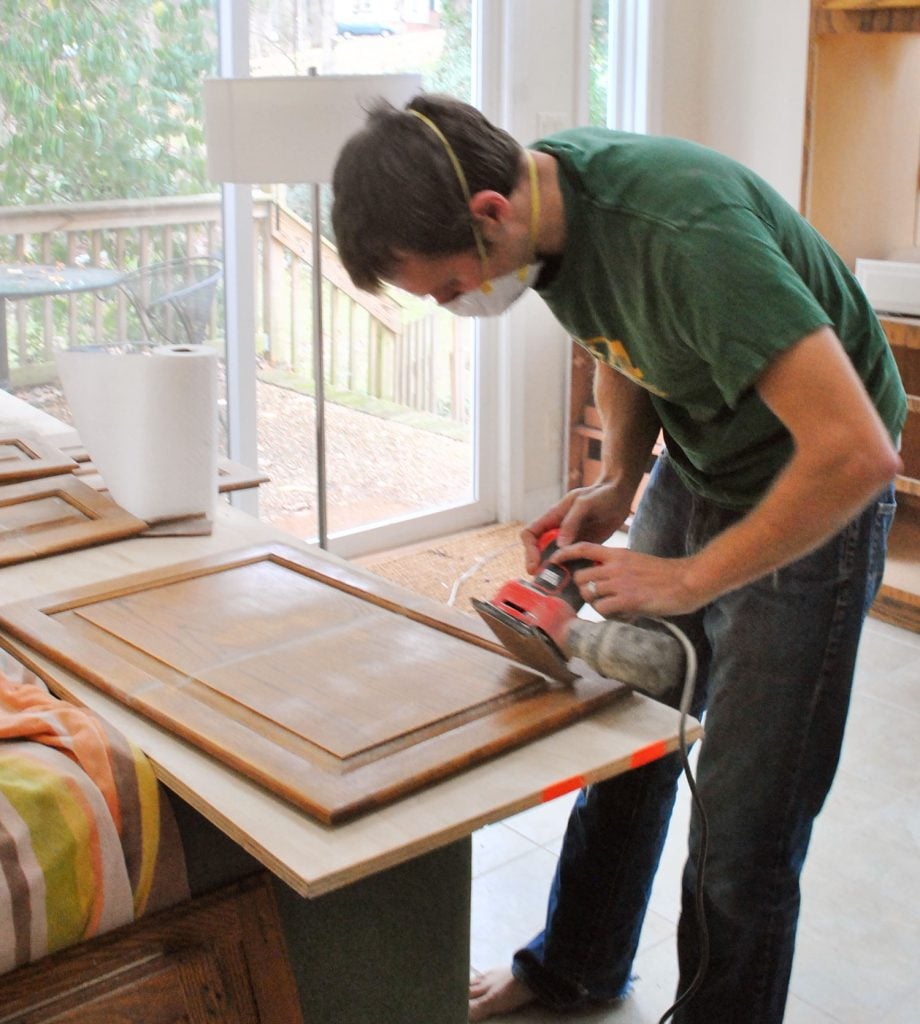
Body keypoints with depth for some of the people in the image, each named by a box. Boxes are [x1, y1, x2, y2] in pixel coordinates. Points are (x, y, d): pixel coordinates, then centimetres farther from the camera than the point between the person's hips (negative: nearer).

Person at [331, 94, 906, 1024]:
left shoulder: (685, 232, -36)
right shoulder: (541, 184, -10)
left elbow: (857, 453, -37)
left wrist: (691, 578, -27)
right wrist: (616, 485, -4)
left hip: (809, 498, -7)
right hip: (691, 473, 7)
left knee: (744, 819, -2)